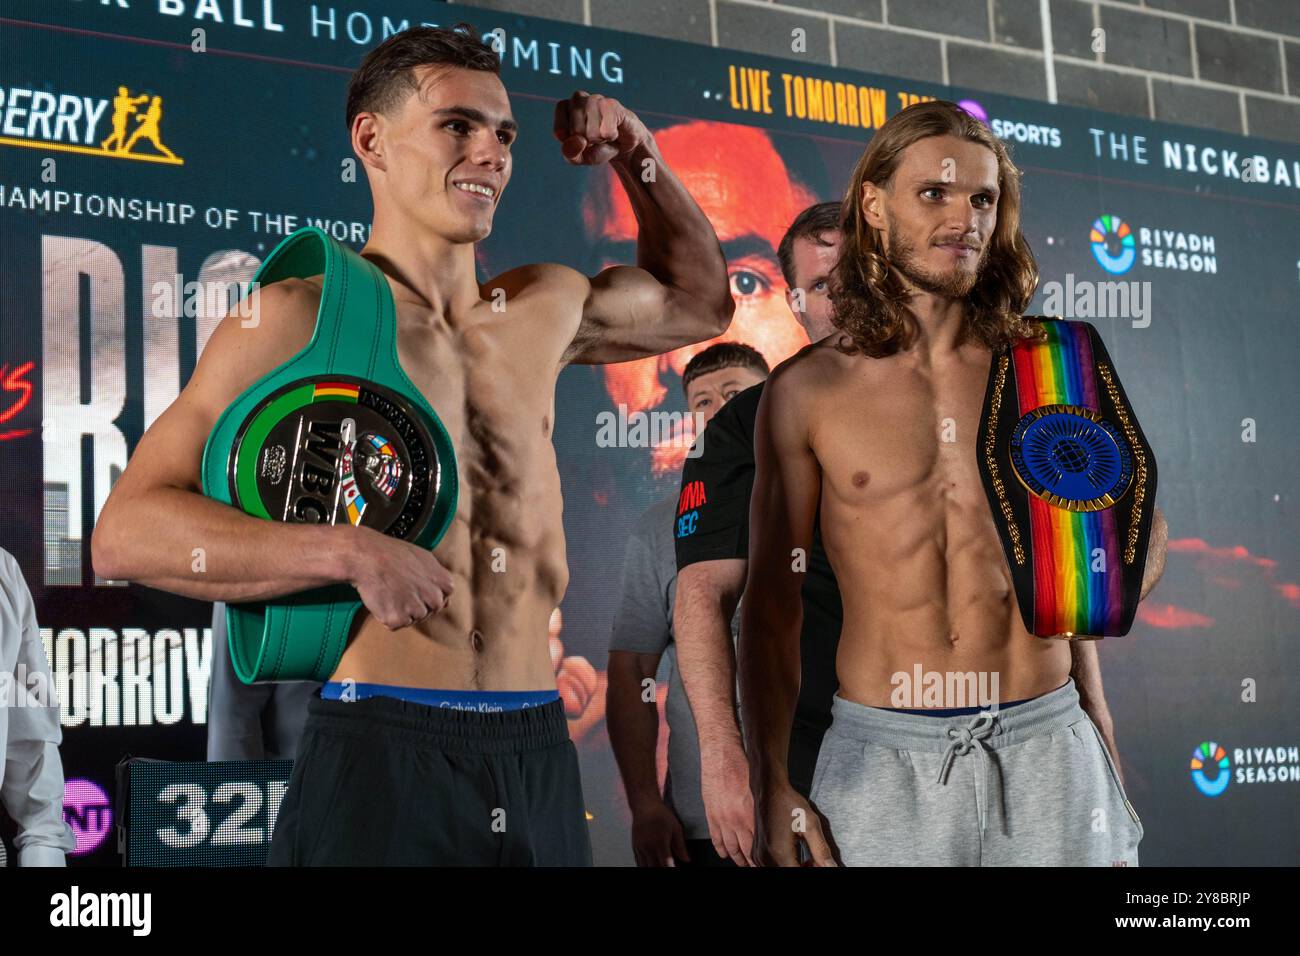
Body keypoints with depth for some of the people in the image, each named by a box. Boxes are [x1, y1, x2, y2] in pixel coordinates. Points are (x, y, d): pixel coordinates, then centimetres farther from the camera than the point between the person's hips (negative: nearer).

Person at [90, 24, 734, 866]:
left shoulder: (545, 310, 12)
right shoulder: (300, 318, -5)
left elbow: (699, 301, 32)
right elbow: (128, 531, -11)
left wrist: (636, 156, 18)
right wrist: (353, 553, -21)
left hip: (541, 761, 6)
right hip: (380, 760, -5)